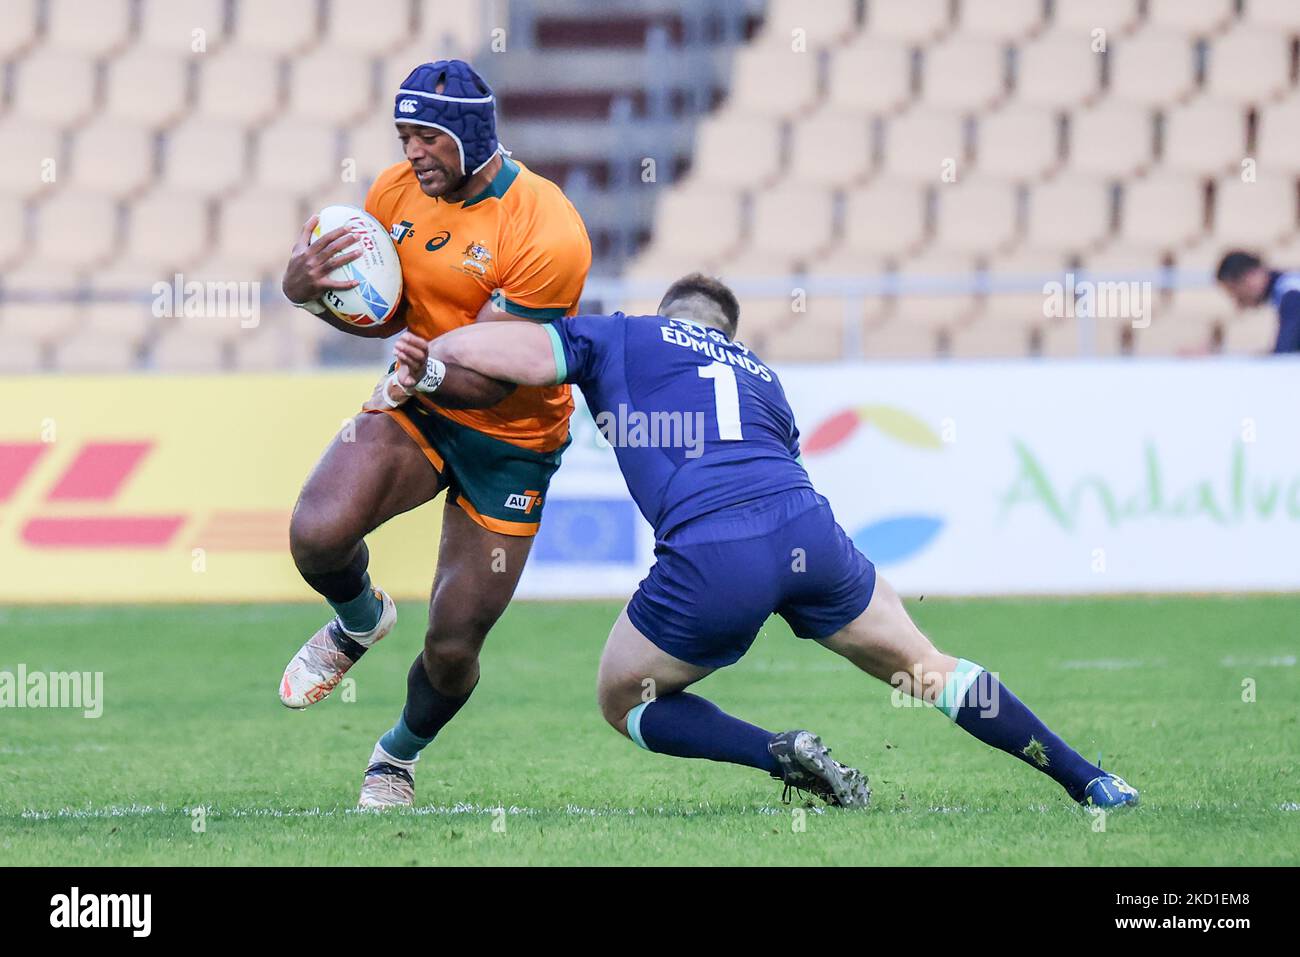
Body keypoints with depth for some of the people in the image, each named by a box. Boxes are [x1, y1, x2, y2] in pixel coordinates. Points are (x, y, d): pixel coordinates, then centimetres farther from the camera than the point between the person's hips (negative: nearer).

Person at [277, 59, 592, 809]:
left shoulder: (547, 234, -25)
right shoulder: (398, 195, -6)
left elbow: (491, 377, -26)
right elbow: (382, 312, 6)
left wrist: (428, 369, -49)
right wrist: (310, 289, -17)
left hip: (510, 443, -4)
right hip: (418, 412, 4)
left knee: (454, 643, 0)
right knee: (317, 534, -24)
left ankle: (400, 755, 34)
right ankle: (360, 622, 13)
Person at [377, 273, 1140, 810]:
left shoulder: (620, 337, 20)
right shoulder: (760, 375, 33)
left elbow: (484, 348, 8)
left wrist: (417, 363, 23)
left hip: (710, 560, -4)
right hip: (809, 528, 4)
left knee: (625, 702, 20)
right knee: (928, 670, 22)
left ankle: (781, 754, -2)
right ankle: (1091, 781, 18)